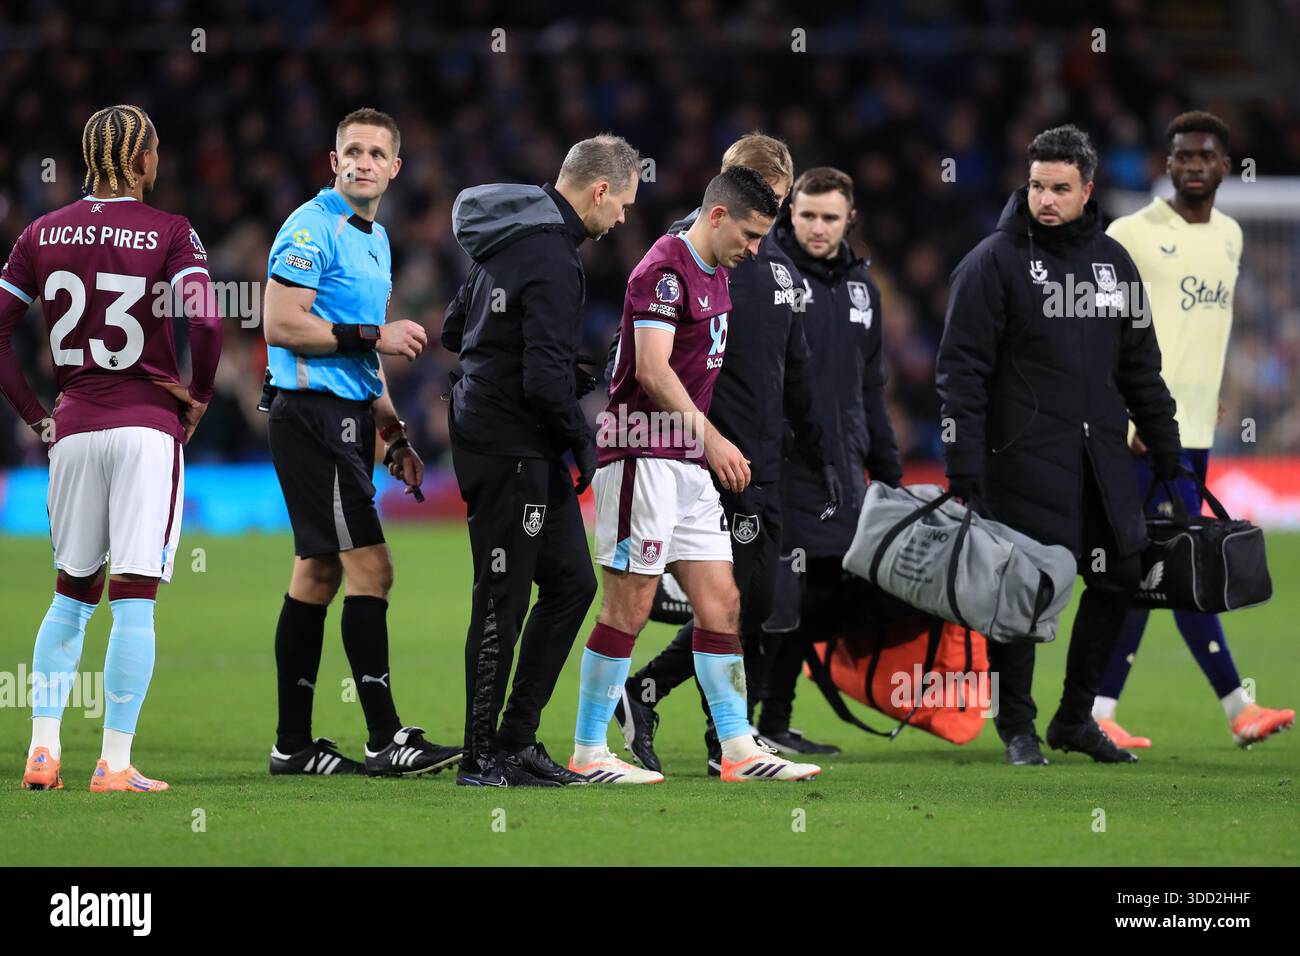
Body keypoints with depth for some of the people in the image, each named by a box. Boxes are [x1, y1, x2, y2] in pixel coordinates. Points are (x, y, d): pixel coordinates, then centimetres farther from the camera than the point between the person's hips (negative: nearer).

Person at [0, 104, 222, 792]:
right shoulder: (170, 234, -5)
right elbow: (204, 324, -19)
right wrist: (198, 396, -2)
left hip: (73, 428, 4)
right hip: (149, 426, -4)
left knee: (71, 594, 15)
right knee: (134, 600, -3)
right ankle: (115, 763, -5)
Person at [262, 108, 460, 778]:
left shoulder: (375, 239, 20)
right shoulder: (313, 227, -10)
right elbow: (280, 324, -18)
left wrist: (394, 435, 20)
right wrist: (373, 335, -16)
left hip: (348, 420, 10)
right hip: (313, 414, -10)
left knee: (318, 573, 9)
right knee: (369, 568, -13)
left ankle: (292, 745, 12)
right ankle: (385, 740, -13)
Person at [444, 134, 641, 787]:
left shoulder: (509, 239, 13)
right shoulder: (551, 260, -20)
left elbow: (455, 328, 22)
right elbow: (545, 380, -25)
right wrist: (582, 436, -9)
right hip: (511, 450, -10)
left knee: (571, 581, 13)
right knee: (502, 602, -3)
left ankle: (517, 739, 16)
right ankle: (482, 758, 3)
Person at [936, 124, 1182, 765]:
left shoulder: (1112, 260, 12)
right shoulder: (995, 261, -6)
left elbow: (1140, 363, 21)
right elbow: (961, 369, -8)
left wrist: (1163, 442, 18)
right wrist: (964, 466, -14)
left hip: (1102, 453, 6)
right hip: (1024, 458, -6)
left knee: (1121, 574, 5)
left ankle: (1075, 717, 19)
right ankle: (1017, 726, 10)